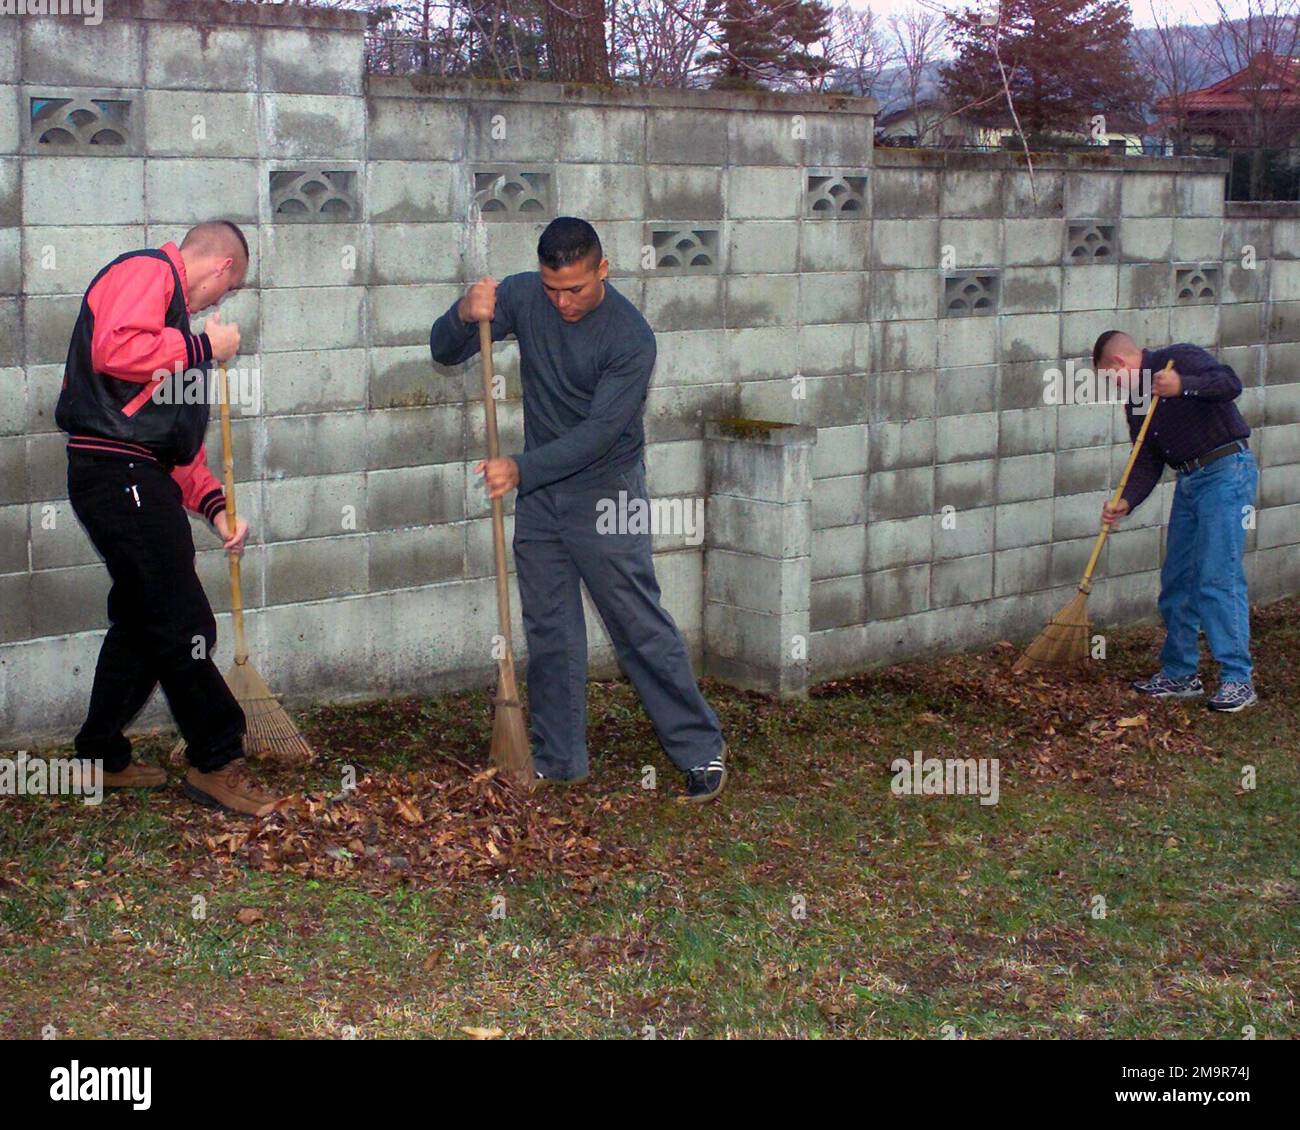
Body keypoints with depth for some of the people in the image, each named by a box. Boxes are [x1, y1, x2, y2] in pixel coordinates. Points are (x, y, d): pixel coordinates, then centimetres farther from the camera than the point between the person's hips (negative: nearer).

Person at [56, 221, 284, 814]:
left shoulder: (167, 296, 26)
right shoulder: (146, 271, -5)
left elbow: (177, 431, 25)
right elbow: (116, 351, -26)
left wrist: (215, 506, 16)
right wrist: (203, 348, -13)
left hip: (140, 479, 11)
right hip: (119, 472, -11)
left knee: (144, 619, 17)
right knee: (184, 625, -6)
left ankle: (103, 756, 27)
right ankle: (216, 763, 2)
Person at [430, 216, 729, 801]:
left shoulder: (631, 336, -19)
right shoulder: (522, 296, -4)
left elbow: (599, 431, -24)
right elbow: (444, 352, -1)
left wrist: (521, 468, -34)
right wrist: (465, 316, -24)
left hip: (605, 493, -5)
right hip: (539, 493, 5)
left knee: (641, 627, -4)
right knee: (549, 632, 11)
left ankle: (701, 748, 7)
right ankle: (557, 759, 21)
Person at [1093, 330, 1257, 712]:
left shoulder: (1180, 358, -8)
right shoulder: (1135, 400, 15)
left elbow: (1230, 384, -22)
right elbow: (1147, 463, 11)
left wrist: (1183, 386, -35)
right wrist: (1125, 502, -5)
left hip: (1227, 470, -9)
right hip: (1188, 480, 9)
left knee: (1218, 577, -13)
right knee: (1176, 580, 10)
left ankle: (1238, 679, -9)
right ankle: (1179, 674, 20)